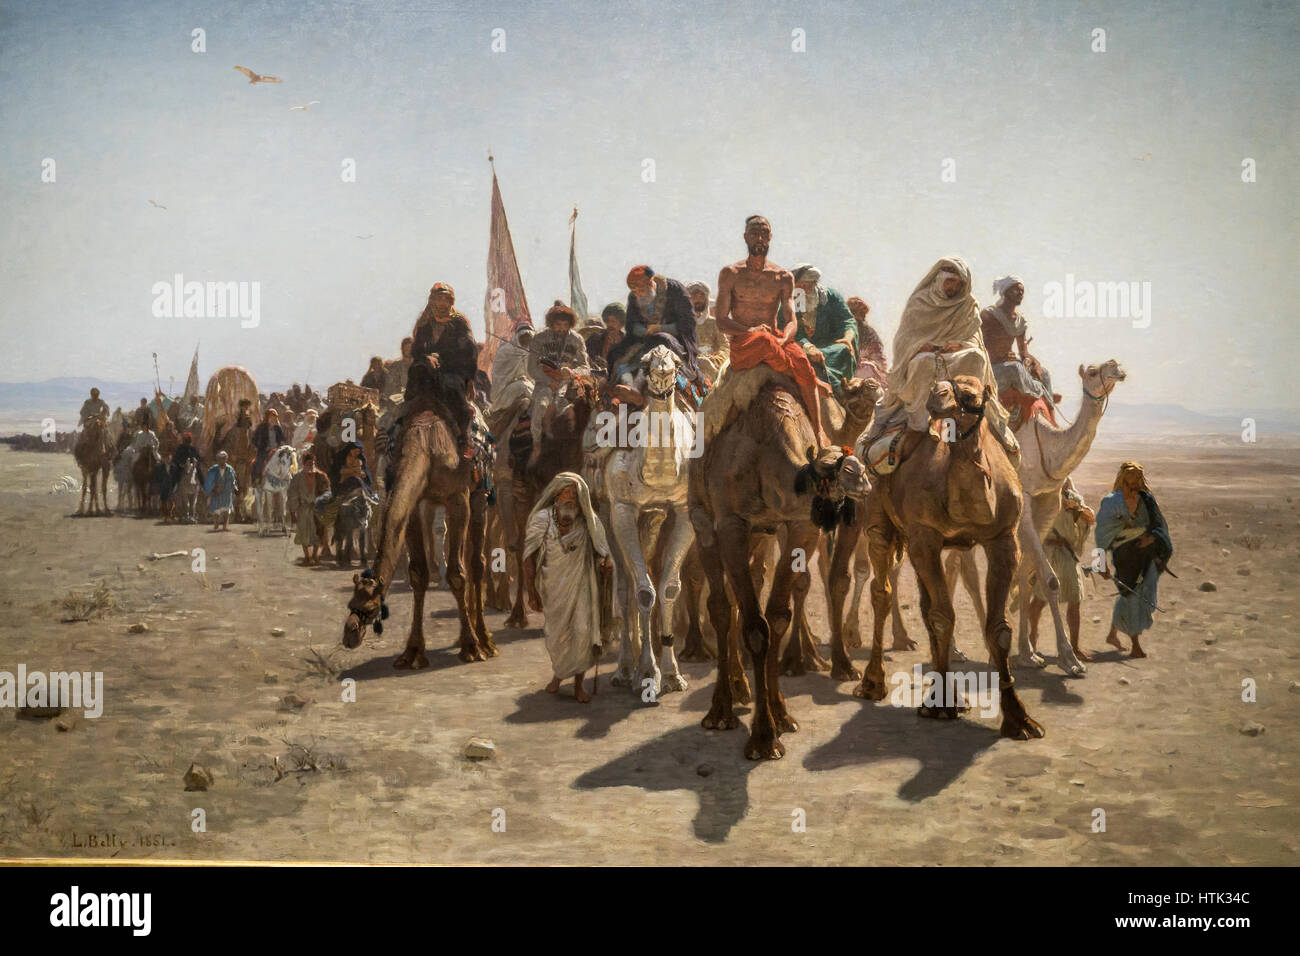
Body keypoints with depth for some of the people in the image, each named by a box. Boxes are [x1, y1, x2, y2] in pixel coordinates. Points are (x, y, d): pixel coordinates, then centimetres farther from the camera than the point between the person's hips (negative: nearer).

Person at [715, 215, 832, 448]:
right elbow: (722, 321, 0)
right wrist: (749, 330, -19)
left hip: (775, 339, 2)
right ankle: (813, 383, -18)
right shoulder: (730, 274, 6)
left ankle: (819, 433, -35)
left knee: (800, 357, -32)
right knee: (763, 340, -39)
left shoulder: (784, 277, 11)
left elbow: (792, 320, 0)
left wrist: (783, 339, -23)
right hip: (742, 346, -2)